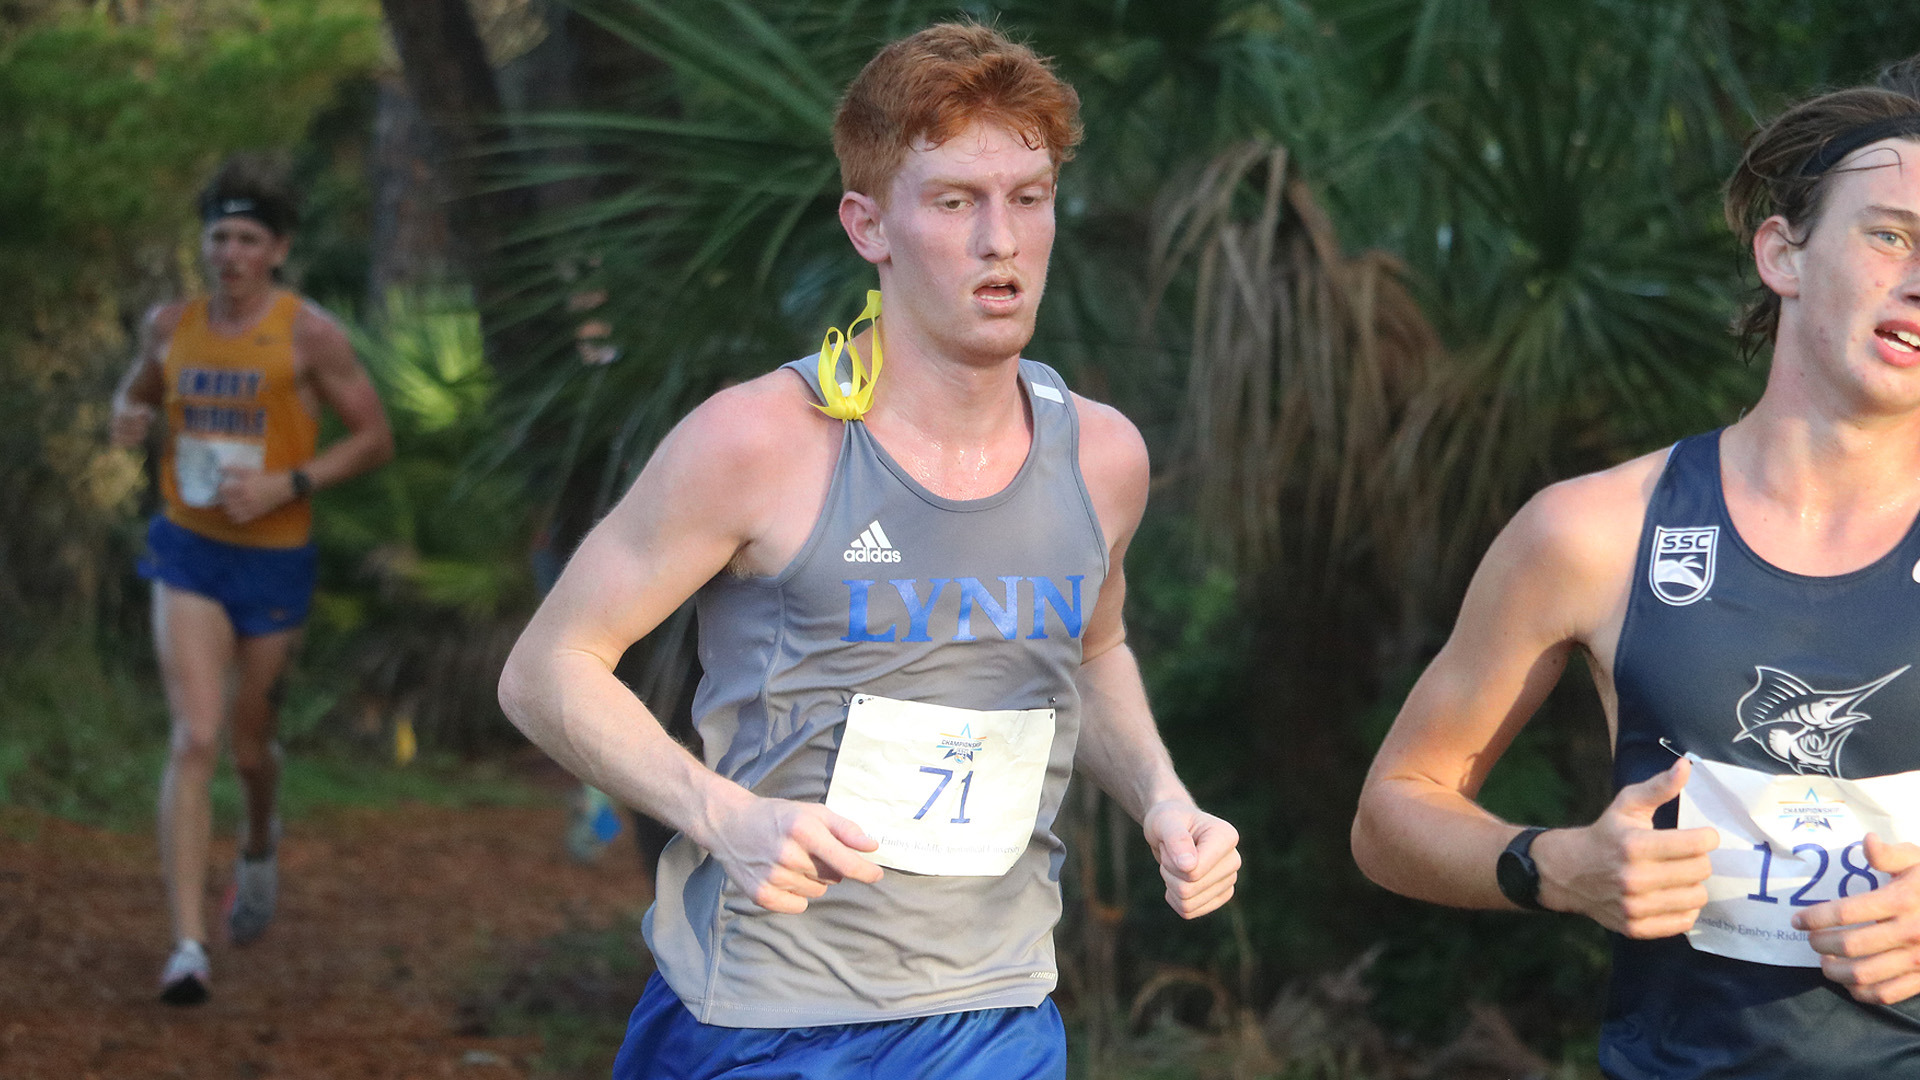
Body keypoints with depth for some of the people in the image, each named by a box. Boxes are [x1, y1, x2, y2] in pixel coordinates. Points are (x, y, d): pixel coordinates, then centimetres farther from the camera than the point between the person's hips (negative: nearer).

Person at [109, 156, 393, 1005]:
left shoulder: (309, 332, -9)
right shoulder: (170, 325, 2)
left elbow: (374, 438, -5)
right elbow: (135, 393, 22)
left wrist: (285, 486, -18)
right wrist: (128, 419, -3)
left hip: (275, 560, -1)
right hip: (189, 555, 1)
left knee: (249, 745, 14)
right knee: (195, 740, -15)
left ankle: (259, 841, 52)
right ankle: (187, 948, -18)